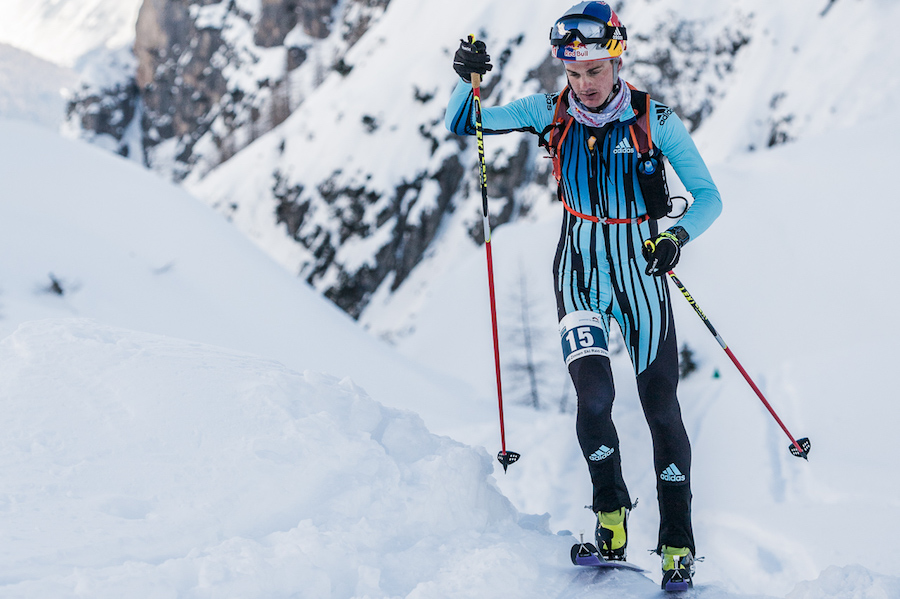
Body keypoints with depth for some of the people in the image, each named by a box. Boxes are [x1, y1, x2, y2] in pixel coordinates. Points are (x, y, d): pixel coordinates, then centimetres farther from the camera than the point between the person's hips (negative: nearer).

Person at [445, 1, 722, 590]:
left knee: (661, 409, -1)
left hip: (641, 274, -1)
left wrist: (677, 235, -30)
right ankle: (611, 519, 4)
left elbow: (708, 196, -10)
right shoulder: (552, 113, -3)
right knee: (595, 394, -18)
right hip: (580, 273, 1)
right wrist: (466, 79, -19)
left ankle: (678, 547, 13)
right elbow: (463, 124, 2)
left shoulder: (655, 120, -11)